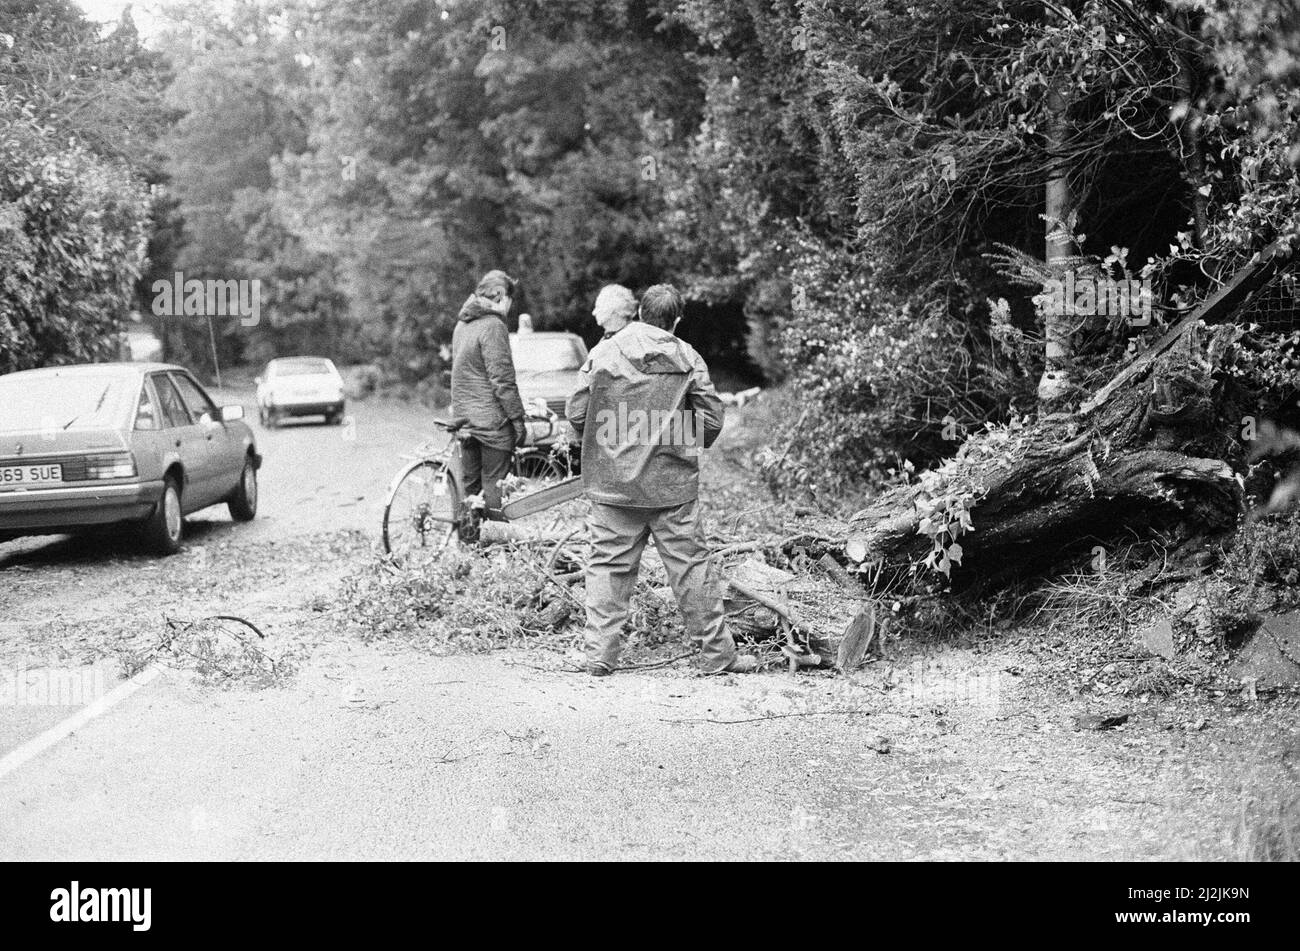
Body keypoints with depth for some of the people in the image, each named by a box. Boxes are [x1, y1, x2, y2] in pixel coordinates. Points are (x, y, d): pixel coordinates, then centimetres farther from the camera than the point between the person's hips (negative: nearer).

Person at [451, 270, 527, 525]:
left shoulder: (462, 324, 13)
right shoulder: (493, 325, -15)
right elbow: (502, 380, -18)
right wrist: (518, 419, -13)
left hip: (464, 417, 8)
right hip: (491, 418, -8)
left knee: (469, 483, 13)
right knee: (494, 485, -2)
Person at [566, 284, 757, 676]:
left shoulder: (604, 353, -2)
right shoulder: (688, 358, -1)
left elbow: (576, 414, -1)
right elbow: (711, 419, -1)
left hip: (613, 482, 0)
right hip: (673, 482, 0)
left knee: (609, 564, 7)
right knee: (690, 564, 6)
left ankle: (600, 654, 6)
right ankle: (718, 653, 13)